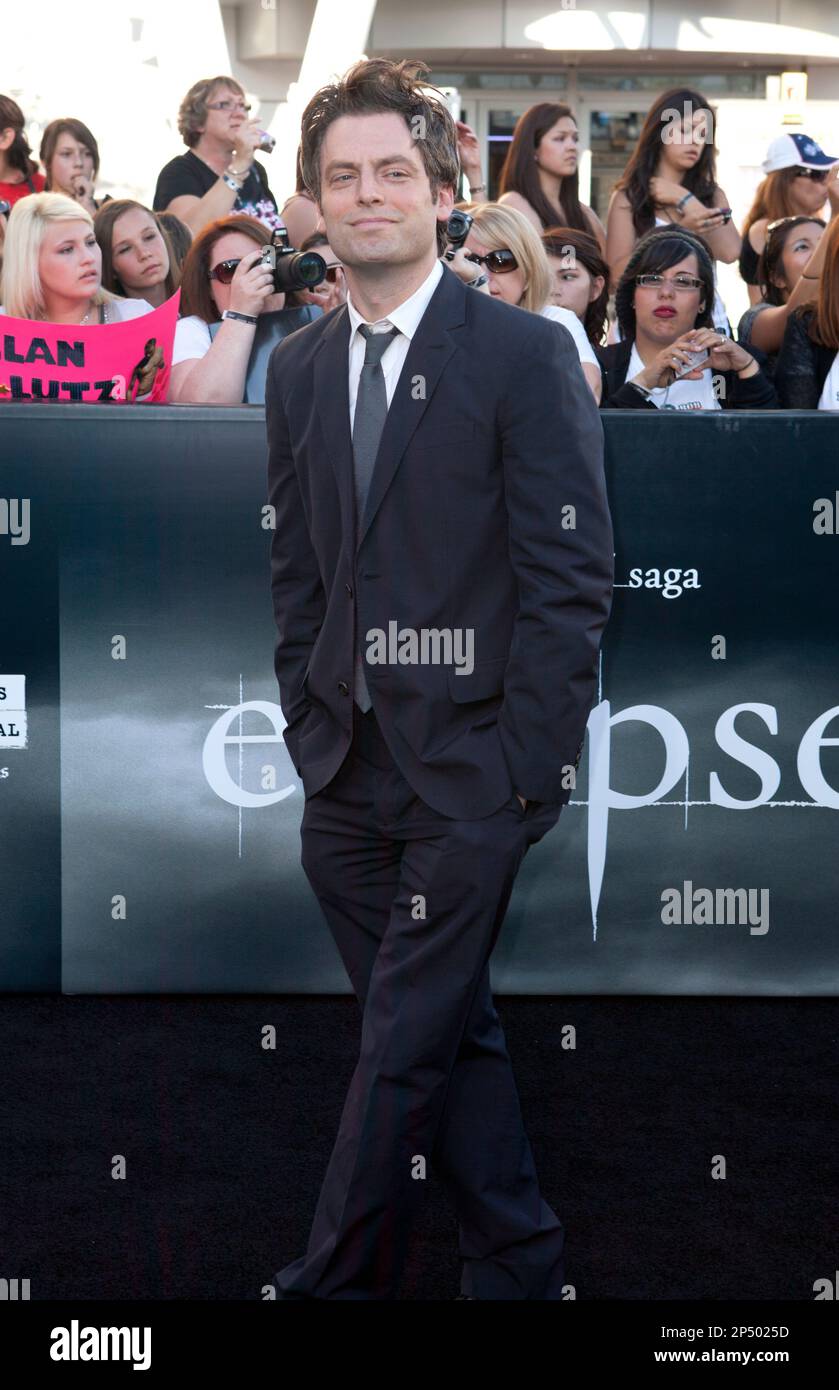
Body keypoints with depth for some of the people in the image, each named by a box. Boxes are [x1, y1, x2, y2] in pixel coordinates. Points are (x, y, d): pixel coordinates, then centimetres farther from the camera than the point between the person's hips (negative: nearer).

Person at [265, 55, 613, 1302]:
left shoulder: (526, 355, -7)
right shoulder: (298, 370, 11)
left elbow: (572, 579, -10)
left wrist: (524, 770, -13)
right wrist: (312, 730, 7)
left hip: (470, 777, -5)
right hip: (347, 779, 6)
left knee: (405, 1046, -3)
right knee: (453, 1035, 13)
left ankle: (336, 1283, 8)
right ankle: (518, 1267, 25)